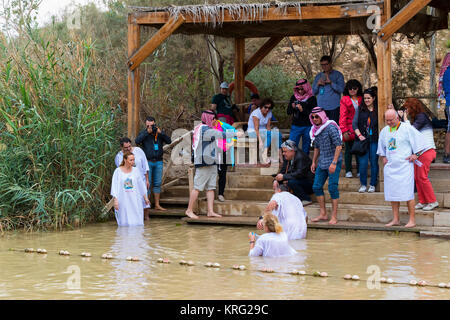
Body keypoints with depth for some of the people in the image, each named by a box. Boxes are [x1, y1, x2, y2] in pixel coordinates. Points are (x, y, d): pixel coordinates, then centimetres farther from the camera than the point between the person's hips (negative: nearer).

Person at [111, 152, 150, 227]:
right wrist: (115, 200, -12)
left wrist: (145, 198, 18)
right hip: (123, 201, -2)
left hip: (135, 201, 2)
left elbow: (141, 185, 13)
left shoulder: (136, 170, 4)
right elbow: (115, 186, -4)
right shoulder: (118, 171, -3)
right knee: (125, 223, 0)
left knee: (136, 223, -4)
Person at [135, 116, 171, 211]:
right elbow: (137, 141, -18)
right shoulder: (143, 133, -1)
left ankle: (157, 205, 11)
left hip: (158, 162, 3)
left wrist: (161, 133, -18)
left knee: (157, 183, 5)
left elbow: (169, 141, -5)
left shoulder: (160, 133, 6)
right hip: (147, 161, -3)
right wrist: (147, 132, -22)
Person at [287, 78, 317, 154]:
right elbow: (288, 112, 9)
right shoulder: (294, 97, 7)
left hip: (307, 127, -3)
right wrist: (292, 107, -12)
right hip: (295, 126, 3)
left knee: (305, 150, 4)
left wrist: (302, 110, -21)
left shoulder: (312, 98, -4)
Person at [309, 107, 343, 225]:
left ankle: (334, 216, -2)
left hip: (333, 162, -8)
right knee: (316, 187, 5)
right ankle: (323, 214, 15)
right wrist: (314, 162, 22)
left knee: (332, 187, -8)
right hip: (322, 162, 8)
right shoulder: (315, 130, 10)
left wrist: (334, 163, -21)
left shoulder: (331, 128, -14)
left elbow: (339, 146, -17)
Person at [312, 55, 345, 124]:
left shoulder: (338, 75, 4)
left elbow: (341, 89, -7)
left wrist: (330, 82, -15)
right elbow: (314, 92, 18)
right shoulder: (318, 76, 17)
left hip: (333, 107, -4)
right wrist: (318, 84, -1)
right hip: (321, 107, 4)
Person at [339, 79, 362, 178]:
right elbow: (343, 116, -3)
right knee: (348, 150, 3)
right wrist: (344, 131, -11)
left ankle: (359, 171, 11)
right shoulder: (345, 100, 1)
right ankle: (348, 171, 10)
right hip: (349, 129, -2)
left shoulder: (361, 100, 9)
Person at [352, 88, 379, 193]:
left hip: (374, 141, -1)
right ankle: (363, 184, 10)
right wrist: (359, 135, -4)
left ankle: (372, 185, 13)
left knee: (374, 162, 2)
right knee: (363, 163, -3)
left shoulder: (378, 110, 4)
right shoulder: (360, 109, 9)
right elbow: (354, 123, 5)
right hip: (363, 139, 1)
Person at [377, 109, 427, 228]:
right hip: (390, 166, 6)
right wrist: (383, 157, 19)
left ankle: (412, 220, -6)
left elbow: (418, 139, -3)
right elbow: (381, 145, 29)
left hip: (404, 166, -6)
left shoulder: (407, 128, -5)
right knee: (392, 193, 5)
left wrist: (415, 154, -5)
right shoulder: (384, 131, 13)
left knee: (407, 193, -10)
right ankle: (396, 219, 12)